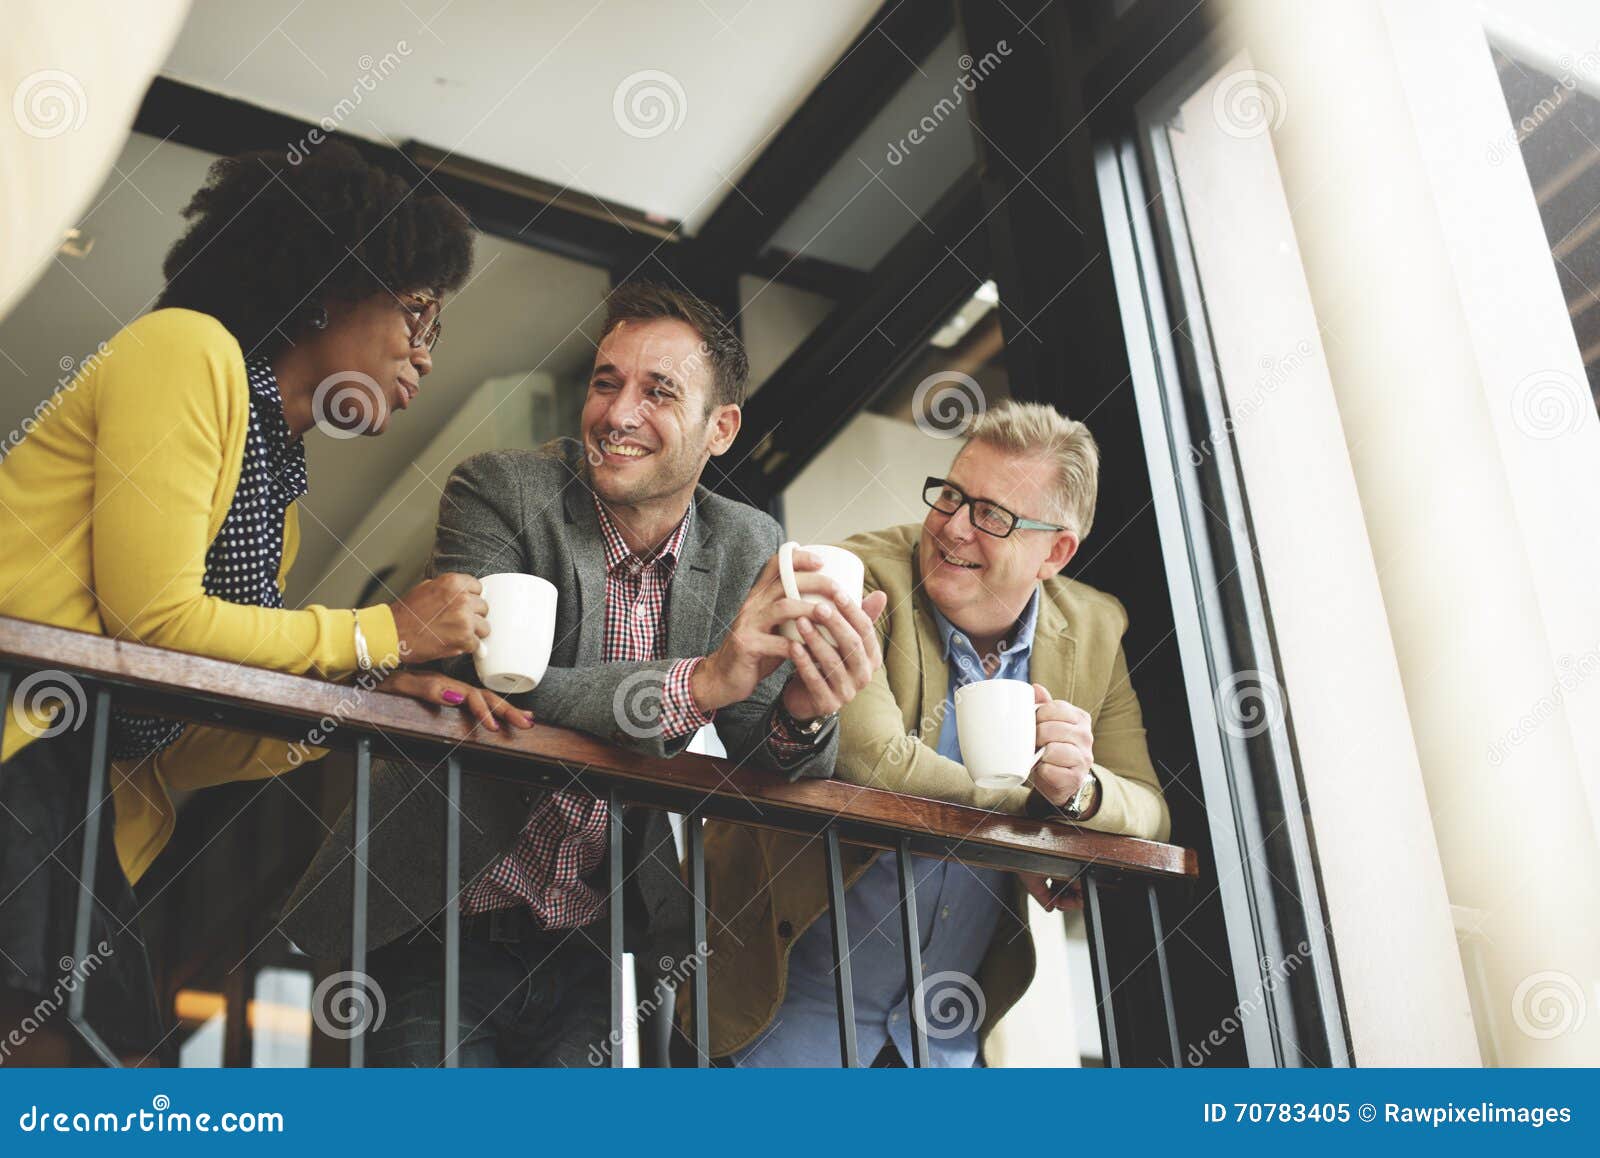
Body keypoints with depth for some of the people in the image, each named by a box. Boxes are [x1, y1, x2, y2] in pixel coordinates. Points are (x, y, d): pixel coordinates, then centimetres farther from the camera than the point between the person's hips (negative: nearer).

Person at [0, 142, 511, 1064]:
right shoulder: (189, 350, -4)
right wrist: (381, 633, -6)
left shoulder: (283, 488, 20)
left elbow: (187, 749, 14)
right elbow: (151, 616, -14)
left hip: (84, 806, 9)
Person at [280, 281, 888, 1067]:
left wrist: (803, 714, -25)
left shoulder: (748, 551, 2)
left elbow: (768, 773, 0)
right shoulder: (498, 493, -9)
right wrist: (697, 682, -33)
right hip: (442, 936, -3)